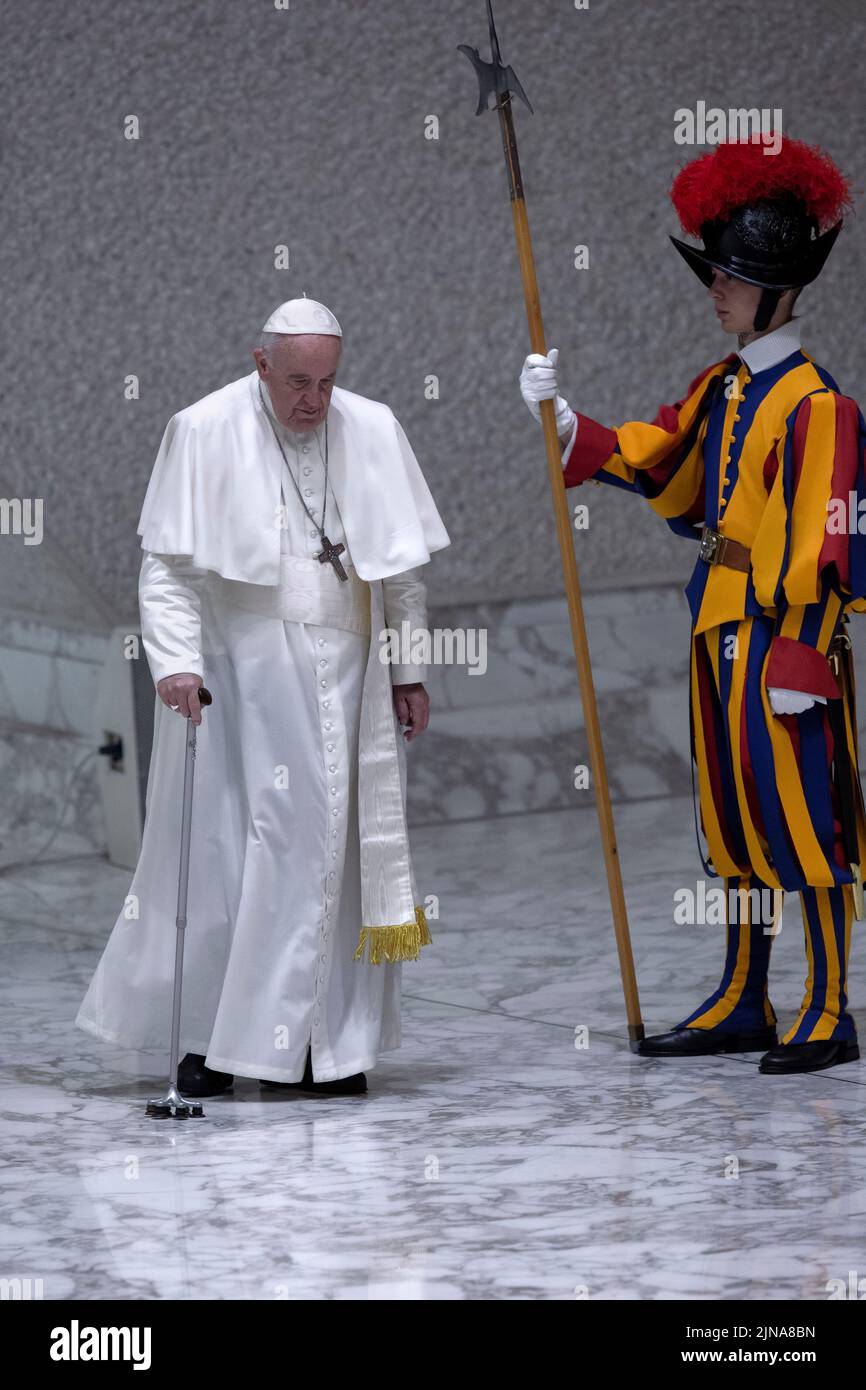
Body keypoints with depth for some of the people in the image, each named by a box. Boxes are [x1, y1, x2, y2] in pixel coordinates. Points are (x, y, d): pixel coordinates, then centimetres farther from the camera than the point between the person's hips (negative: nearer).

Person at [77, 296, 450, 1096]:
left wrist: (410, 670, 10)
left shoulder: (373, 431, 5)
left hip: (343, 675, 3)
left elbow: (403, 567, 12)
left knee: (333, 853, 3)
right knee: (224, 848, -2)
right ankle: (207, 1038, 5)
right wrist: (176, 661, -18)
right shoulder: (203, 432, -5)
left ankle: (328, 1042, 9)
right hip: (237, 676, -3)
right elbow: (166, 565, -6)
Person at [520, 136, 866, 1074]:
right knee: (734, 817, 13)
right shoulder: (720, 389, 13)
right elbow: (643, 461, 11)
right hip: (719, 629, 9)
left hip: (781, 634, -9)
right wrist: (560, 418, -2)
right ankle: (742, 1005, 22)